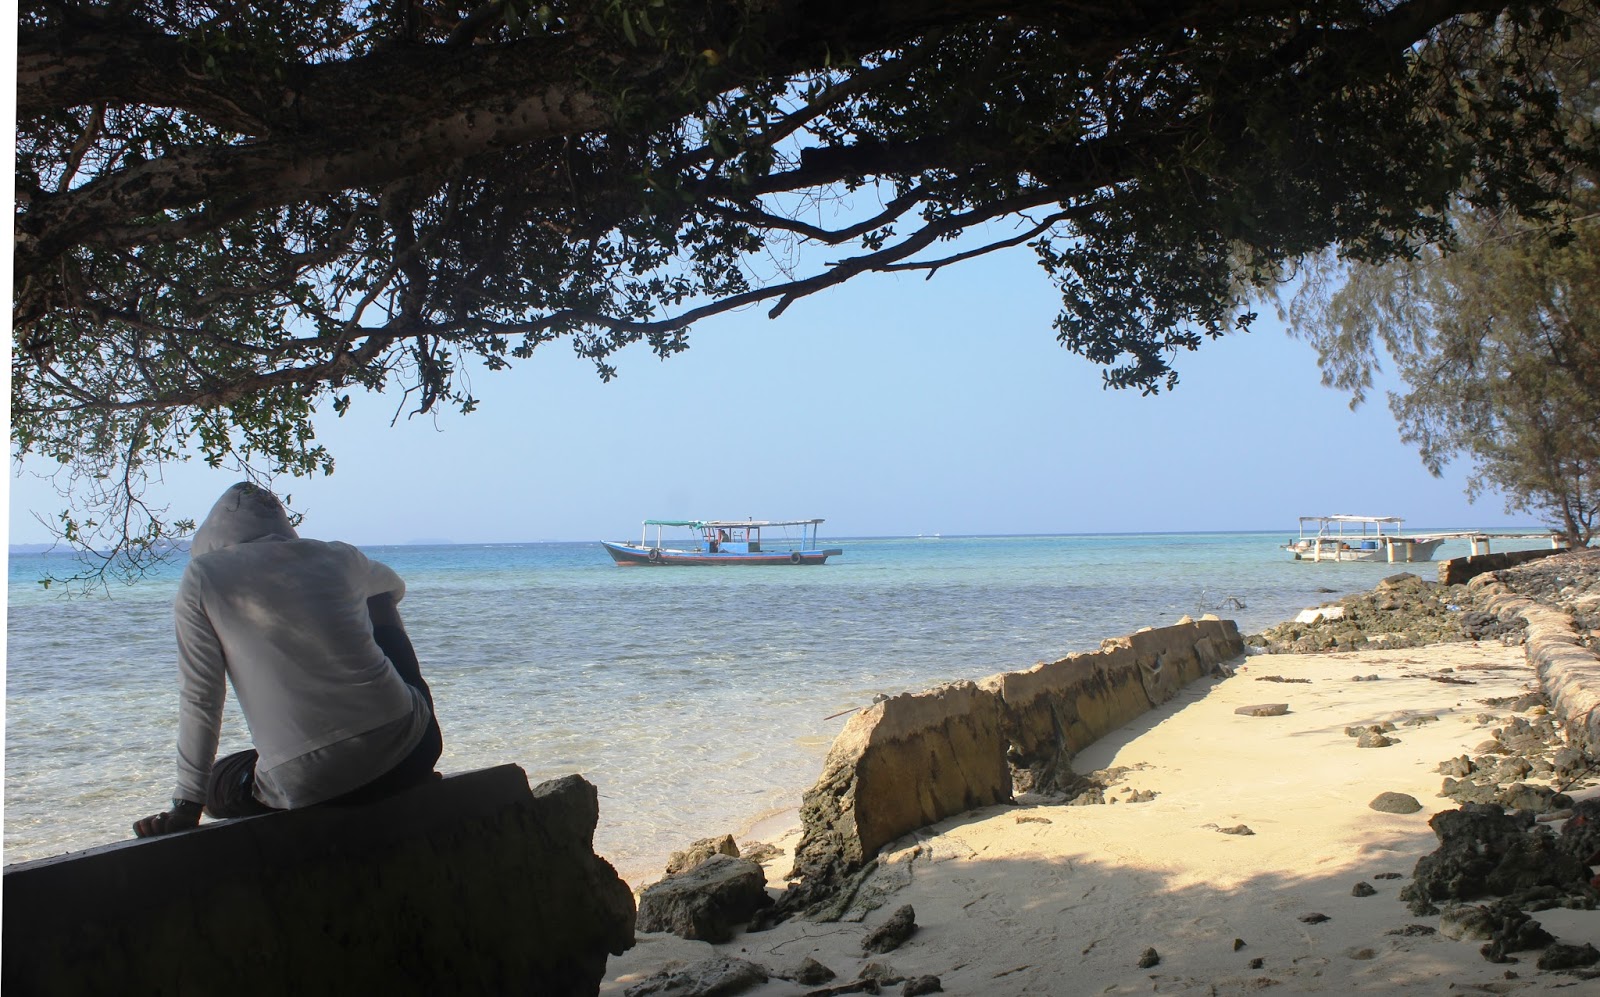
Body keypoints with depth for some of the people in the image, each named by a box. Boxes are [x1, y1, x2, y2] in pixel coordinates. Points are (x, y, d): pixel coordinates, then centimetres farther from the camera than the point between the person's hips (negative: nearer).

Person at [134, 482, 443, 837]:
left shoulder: (202, 578, 2)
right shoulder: (337, 557, 10)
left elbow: (199, 698, -1)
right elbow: (395, 587, 33)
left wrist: (187, 806, 5)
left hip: (308, 784, -2)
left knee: (221, 784, 35)